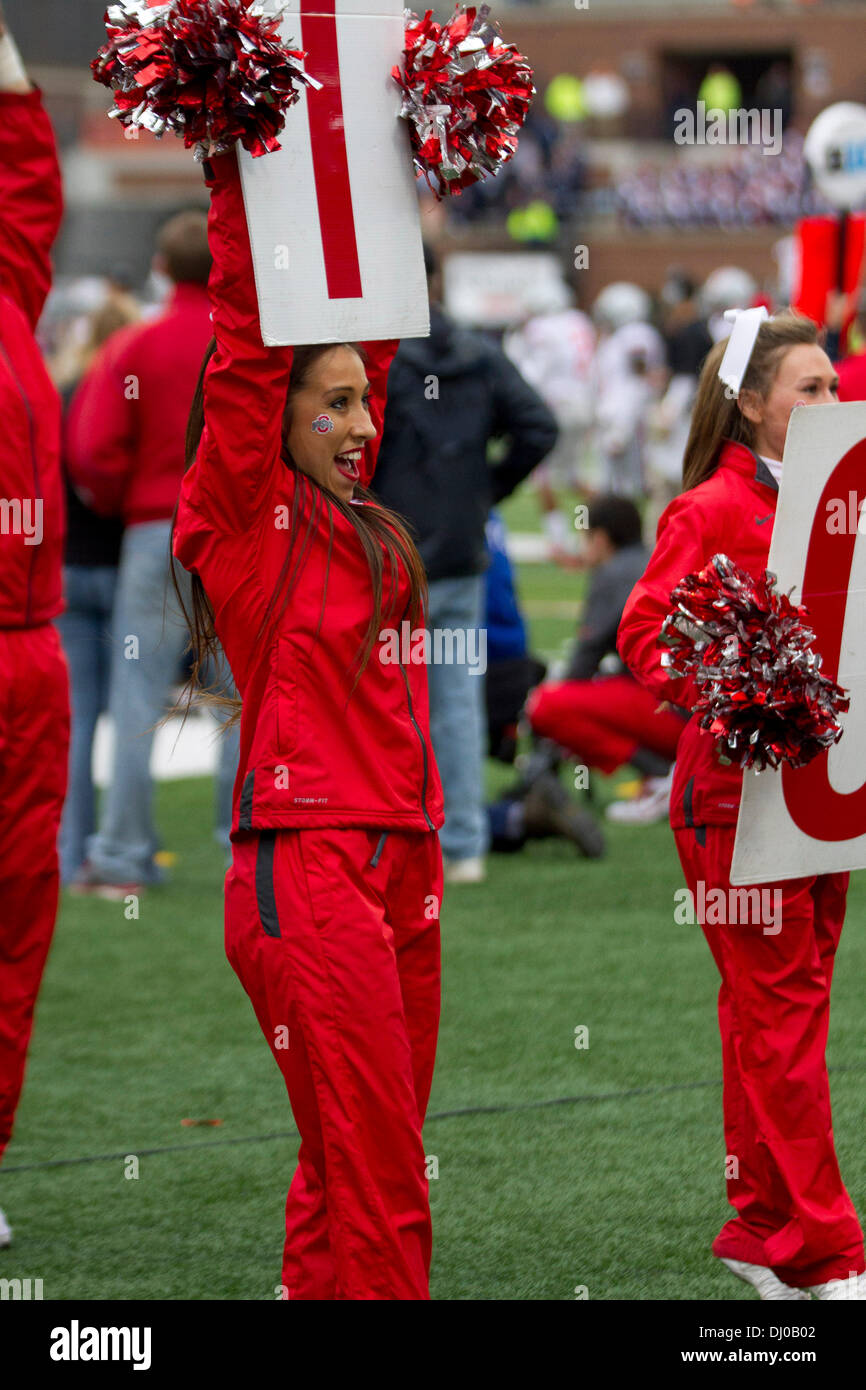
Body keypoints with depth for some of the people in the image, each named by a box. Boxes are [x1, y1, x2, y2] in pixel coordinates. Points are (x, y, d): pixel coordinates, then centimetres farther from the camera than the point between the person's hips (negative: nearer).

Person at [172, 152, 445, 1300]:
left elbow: (370, 335, 22)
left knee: (347, 1173, 8)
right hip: (308, 870, -8)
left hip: (398, 864, 8)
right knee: (377, 1189, -11)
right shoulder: (245, 515, -2)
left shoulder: (352, 513, 16)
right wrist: (236, 187, -9)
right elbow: (249, 348, -9)